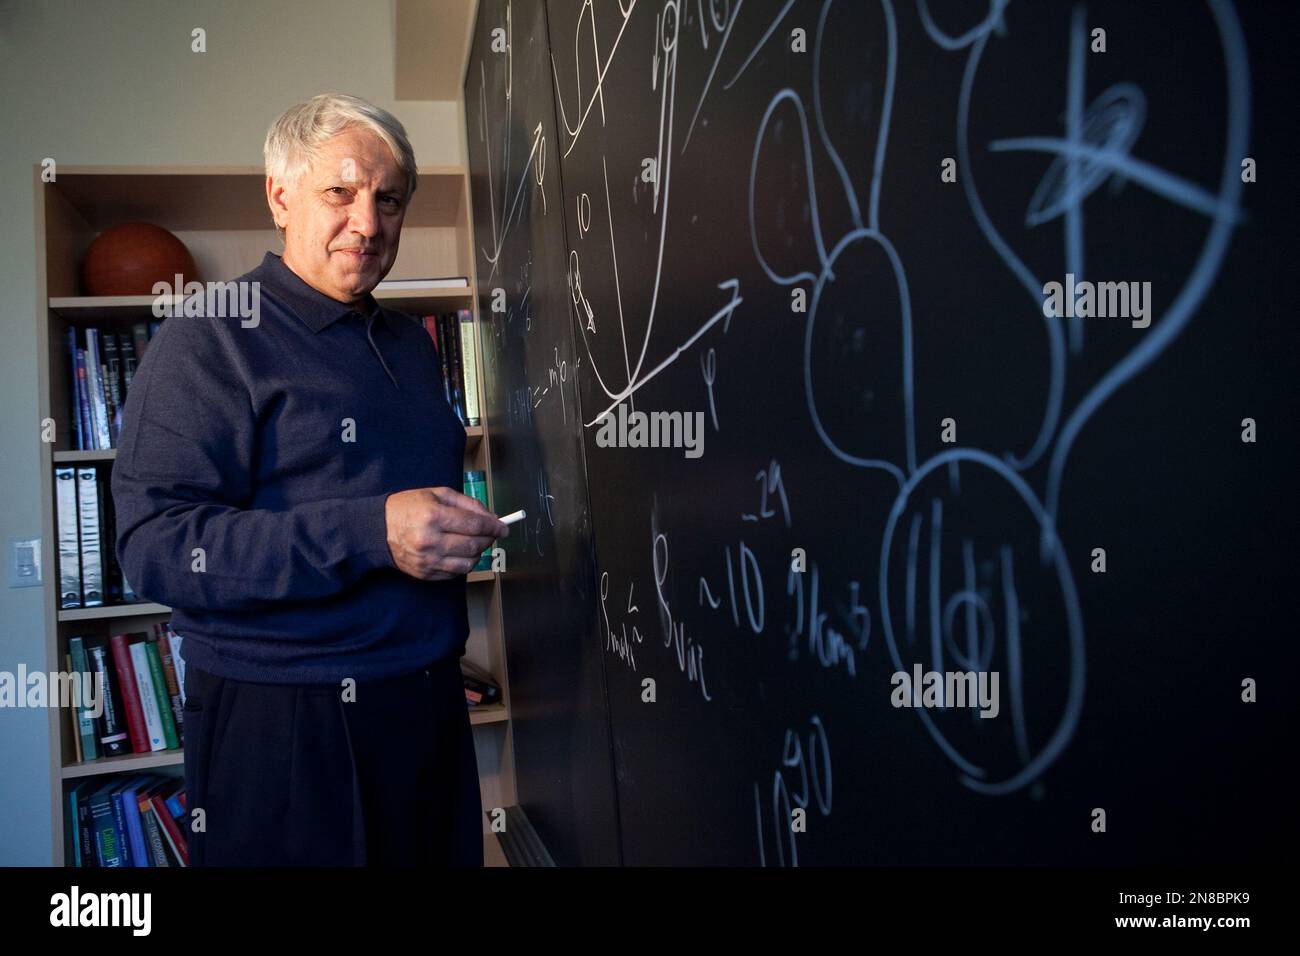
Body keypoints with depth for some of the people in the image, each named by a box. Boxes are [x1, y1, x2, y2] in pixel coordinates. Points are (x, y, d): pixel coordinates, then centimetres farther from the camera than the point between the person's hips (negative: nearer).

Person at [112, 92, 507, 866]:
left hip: (430, 707, 7)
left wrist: (460, 527, 8)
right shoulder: (210, 341, -9)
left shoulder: (412, 342, 14)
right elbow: (156, 546, -20)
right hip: (284, 731, -6)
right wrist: (370, 533, -27)